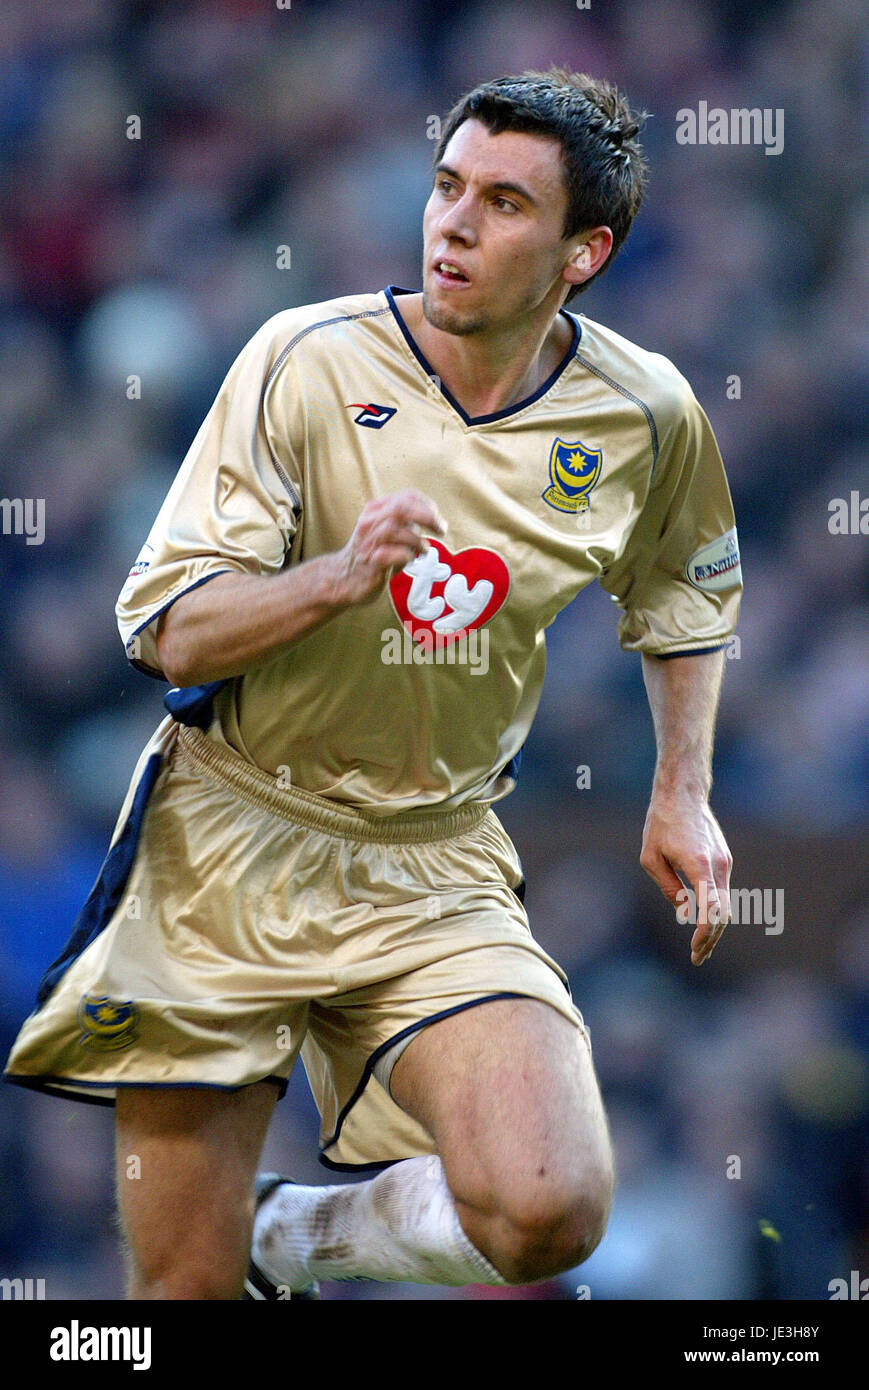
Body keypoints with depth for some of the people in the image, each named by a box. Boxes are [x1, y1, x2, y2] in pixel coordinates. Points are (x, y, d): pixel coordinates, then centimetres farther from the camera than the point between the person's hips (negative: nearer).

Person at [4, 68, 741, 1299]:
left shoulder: (647, 415, -4)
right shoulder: (308, 362, -12)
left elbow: (681, 593, 20)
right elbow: (169, 633, -14)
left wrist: (683, 792, 11)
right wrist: (341, 576, -30)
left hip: (439, 869, 2)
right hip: (231, 837, -2)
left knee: (548, 1215, -21)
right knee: (183, 1282, -4)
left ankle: (291, 1239, 9)